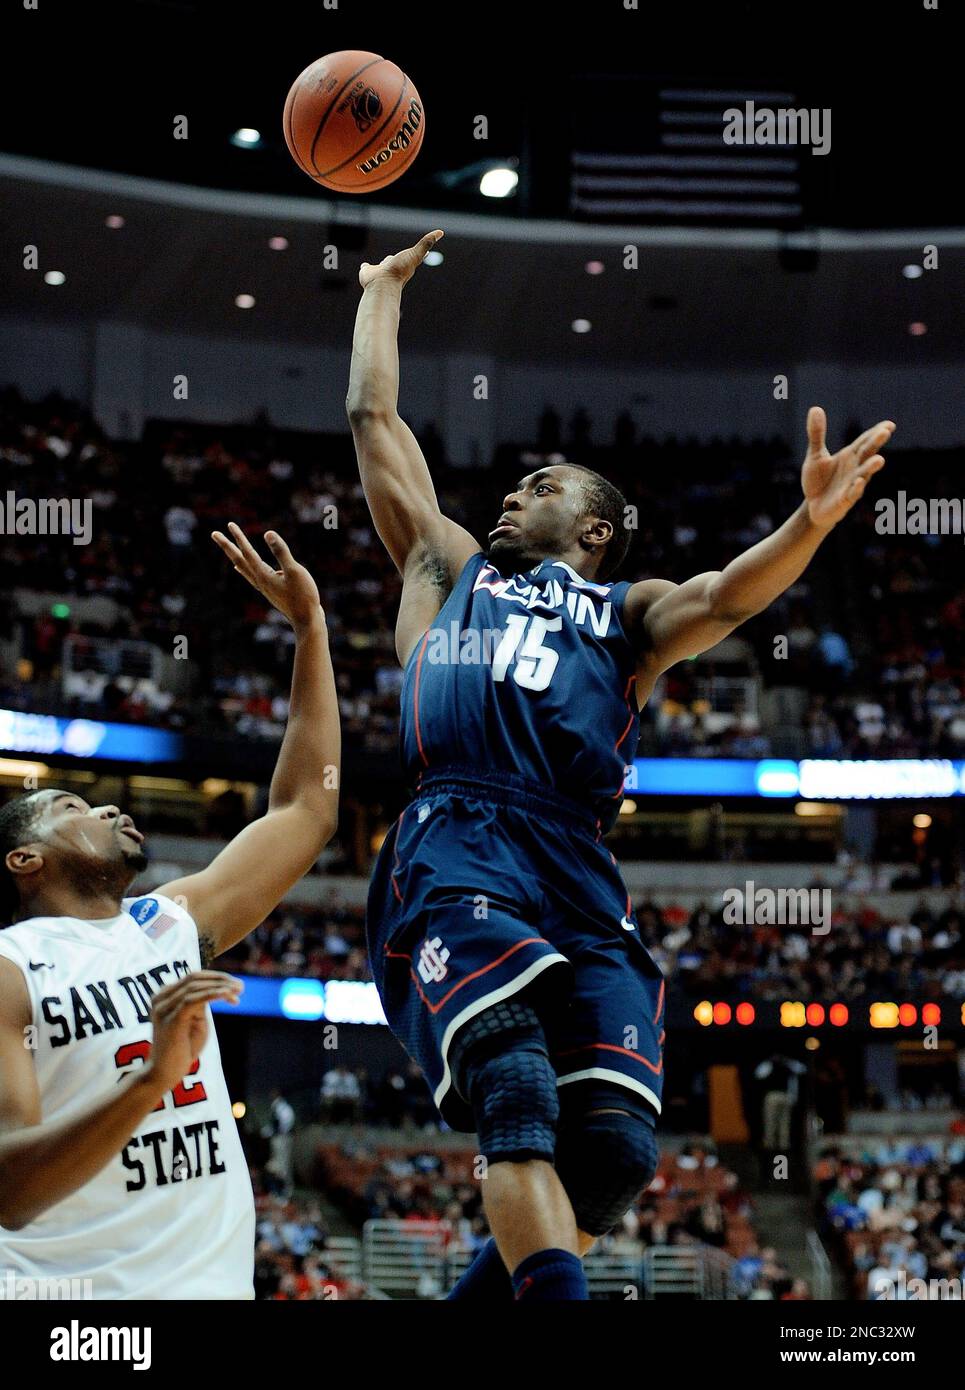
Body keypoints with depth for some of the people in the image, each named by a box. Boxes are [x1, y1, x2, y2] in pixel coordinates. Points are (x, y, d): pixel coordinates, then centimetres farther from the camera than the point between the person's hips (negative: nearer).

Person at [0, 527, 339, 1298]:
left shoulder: (174, 921, 13)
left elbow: (306, 809, 16)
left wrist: (311, 628, 13)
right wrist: (154, 1077, -29)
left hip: (213, 1279, 6)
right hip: (76, 1288, -6)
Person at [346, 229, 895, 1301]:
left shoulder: (628, 612, 30)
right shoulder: (448, 568, 33)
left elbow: (725, 595, 8)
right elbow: (374, 420, 36)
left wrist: (810, 521, -11)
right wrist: (382, 291, 44)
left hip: (579, 874, 1)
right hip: (456, 844, -1)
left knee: (614, 1143, -15)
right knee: (519, 1091, -28)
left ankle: (476, 1297, 3)